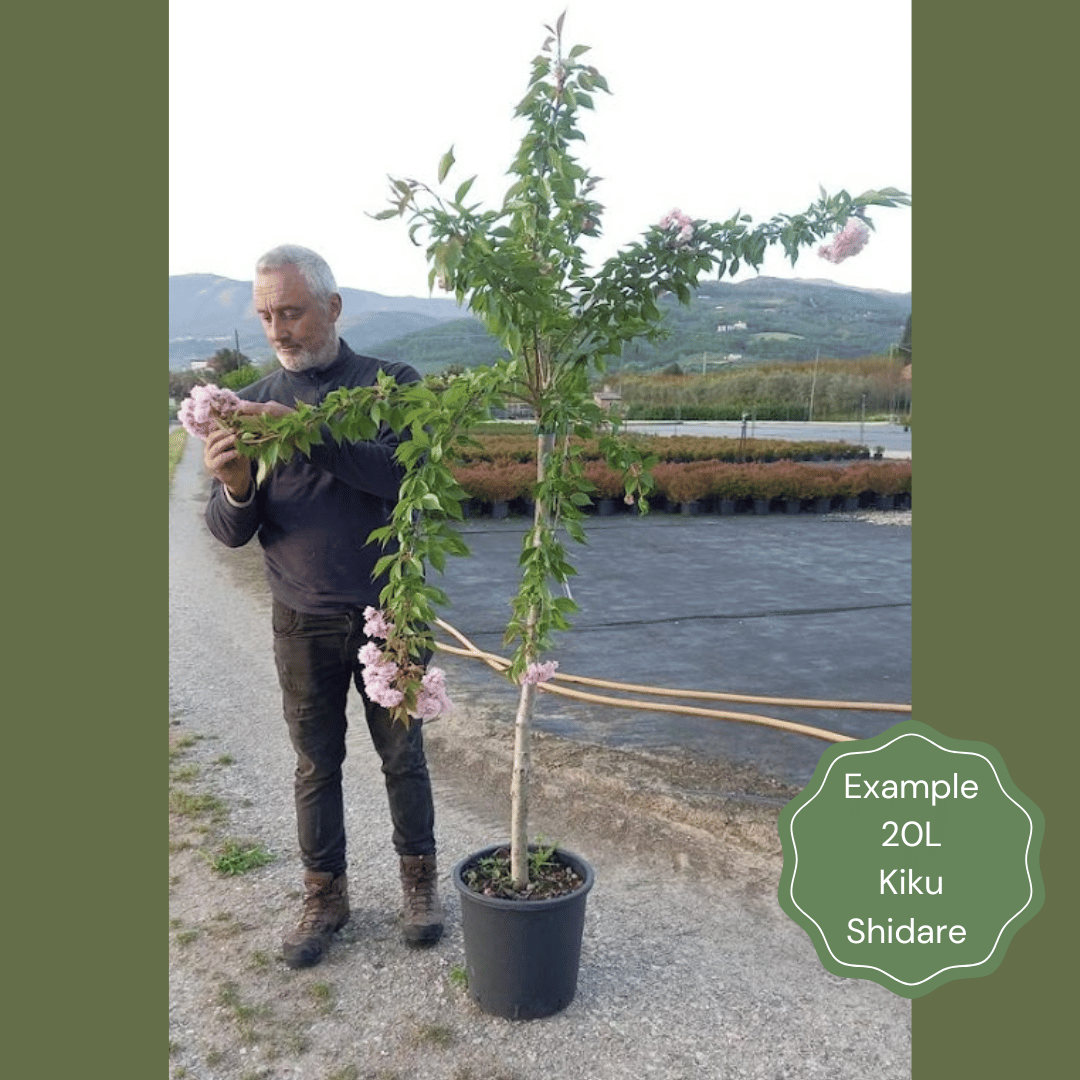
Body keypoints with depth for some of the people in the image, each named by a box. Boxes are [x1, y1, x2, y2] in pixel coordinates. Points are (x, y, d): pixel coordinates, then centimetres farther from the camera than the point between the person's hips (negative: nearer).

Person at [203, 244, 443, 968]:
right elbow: (232, 533, 1)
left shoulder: (391, 385, -3)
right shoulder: (257, 404, 4)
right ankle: (326, 896, 30)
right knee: (316, 764, 12)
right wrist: (234, 487, -23)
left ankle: (420, 881, 31)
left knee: (403, 754, 11)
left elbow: (405, 472, -21)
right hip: (303, 622, 2)